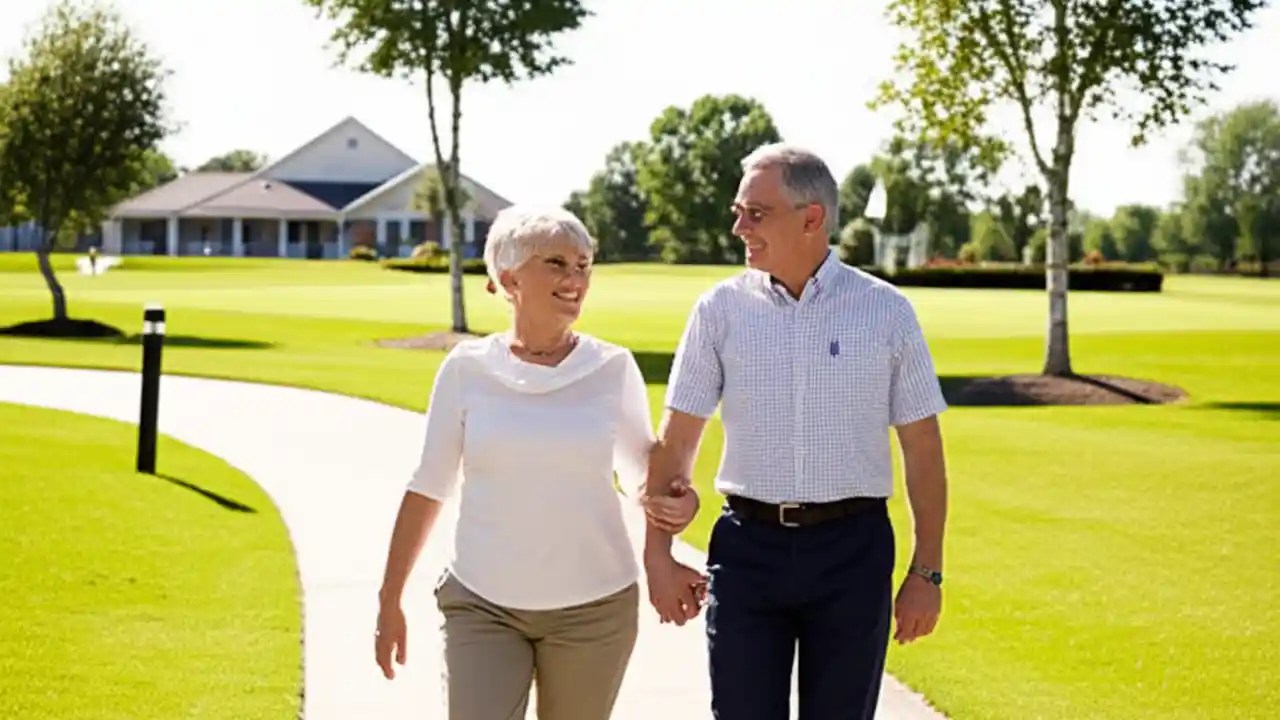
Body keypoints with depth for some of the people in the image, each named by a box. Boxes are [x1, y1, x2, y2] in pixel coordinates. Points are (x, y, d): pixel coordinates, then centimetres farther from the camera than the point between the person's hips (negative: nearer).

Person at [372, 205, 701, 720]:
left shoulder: (613, 369, -2)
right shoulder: (467, 369, -3)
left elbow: (643, 467, 11)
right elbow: (428, 487, 5)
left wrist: (673, 500, -12)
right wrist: (390, 599, 7)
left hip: (593, 607, 1)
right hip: (483, 605, -1)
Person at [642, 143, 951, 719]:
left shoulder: (886, 312, -1)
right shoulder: (720, 310, 2)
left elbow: (923, 447, 2)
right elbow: (676, 440, 4)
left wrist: (927, 572, 0)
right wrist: (658, 555, 0)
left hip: (852, 548, 0)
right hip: (748, 545, 1)